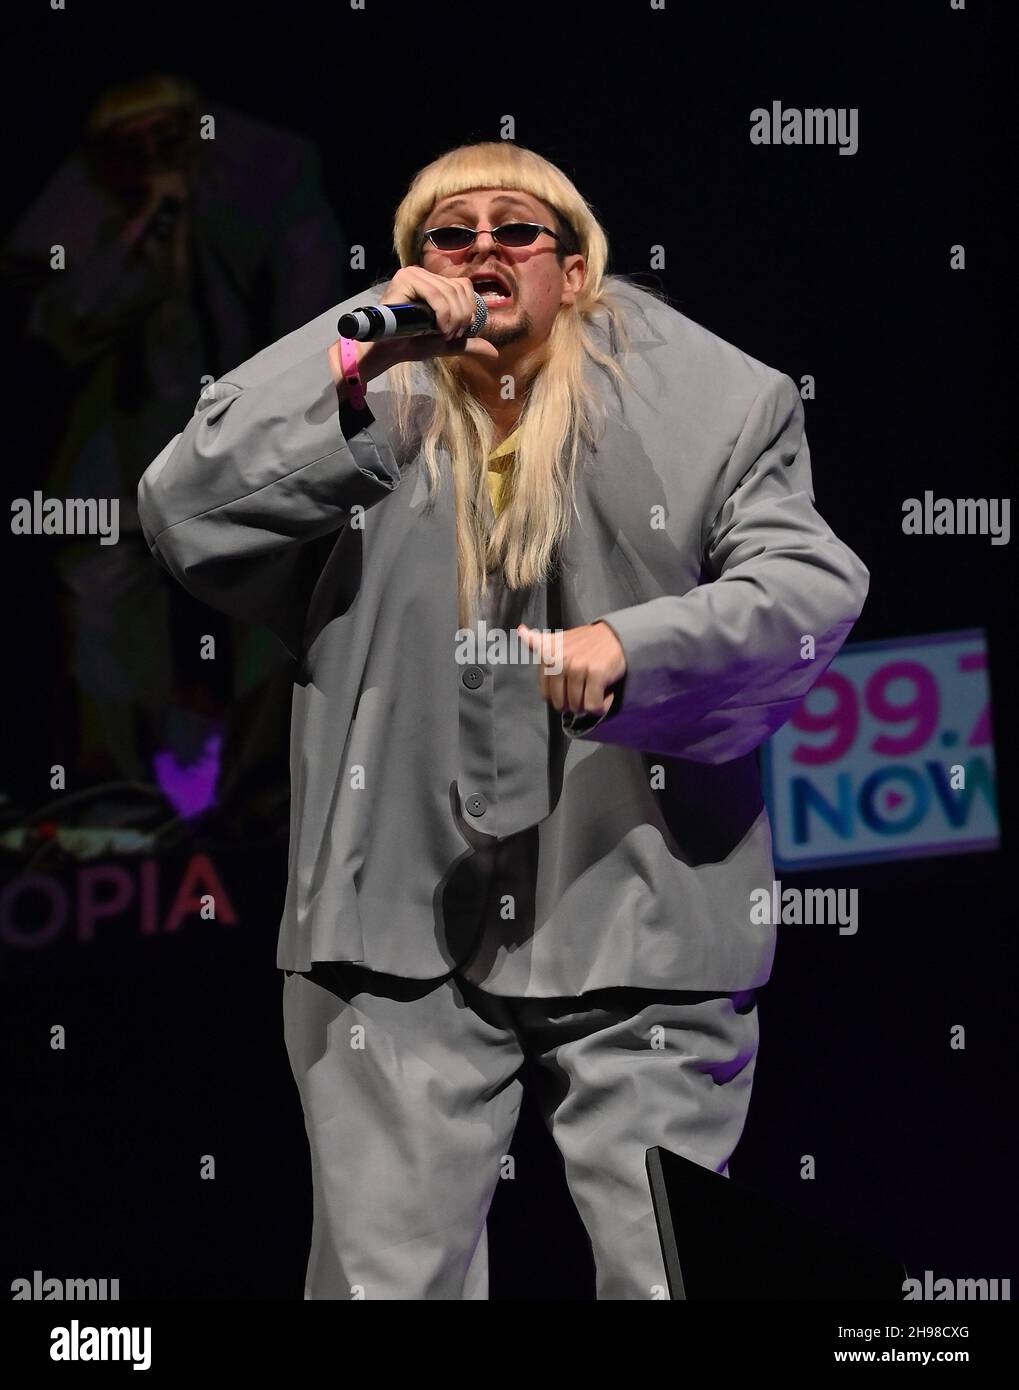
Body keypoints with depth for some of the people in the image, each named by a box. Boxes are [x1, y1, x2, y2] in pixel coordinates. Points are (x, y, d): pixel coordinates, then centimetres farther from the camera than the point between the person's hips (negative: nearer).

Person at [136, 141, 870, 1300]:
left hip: (639, 916, -1)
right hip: (404, 930, 1)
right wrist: (359, 355, -8)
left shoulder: (715, 404, 6)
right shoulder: (359, 412, 10)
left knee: (667, 1275, 4)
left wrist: (635, 644, -22)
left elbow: (811, 584, -5)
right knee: (386, 1273, 4)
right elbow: (185, 519, -3)